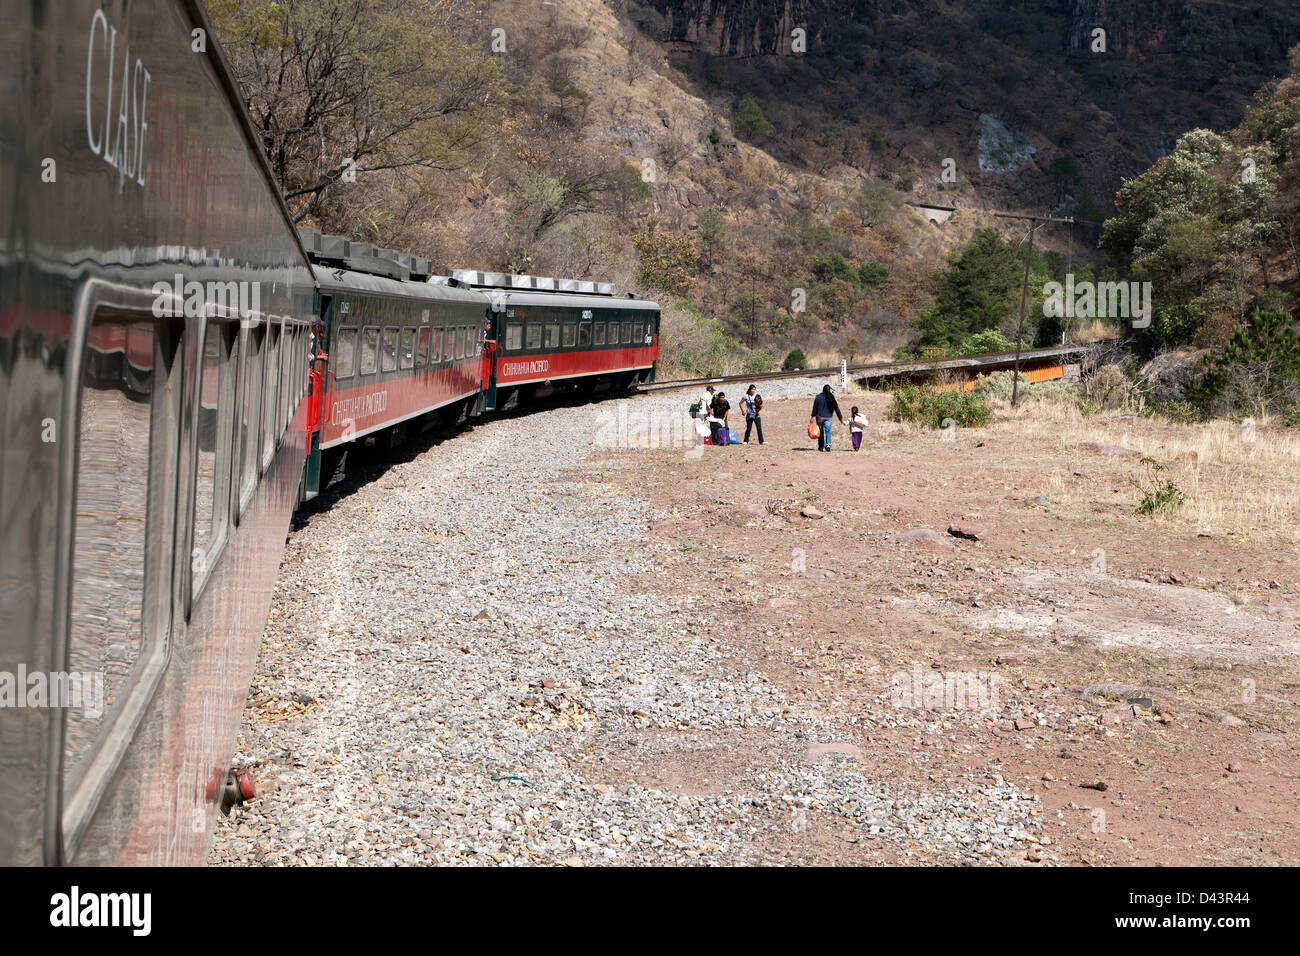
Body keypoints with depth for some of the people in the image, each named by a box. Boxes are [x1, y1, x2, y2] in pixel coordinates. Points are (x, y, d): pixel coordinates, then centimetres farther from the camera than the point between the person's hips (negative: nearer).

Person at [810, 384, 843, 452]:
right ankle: (828, 444, -26)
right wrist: (841, 418, 9)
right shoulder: (831, 398, 2)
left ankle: (821, 447, 14)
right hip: (828, 417, 1)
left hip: (820, 416, -1)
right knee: (828, 431, -2)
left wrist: (813, 416, -4)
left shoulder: (818, 397, -4)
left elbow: (815, 408, -6)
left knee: (820, 432, 9)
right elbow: (836, 409, 4)